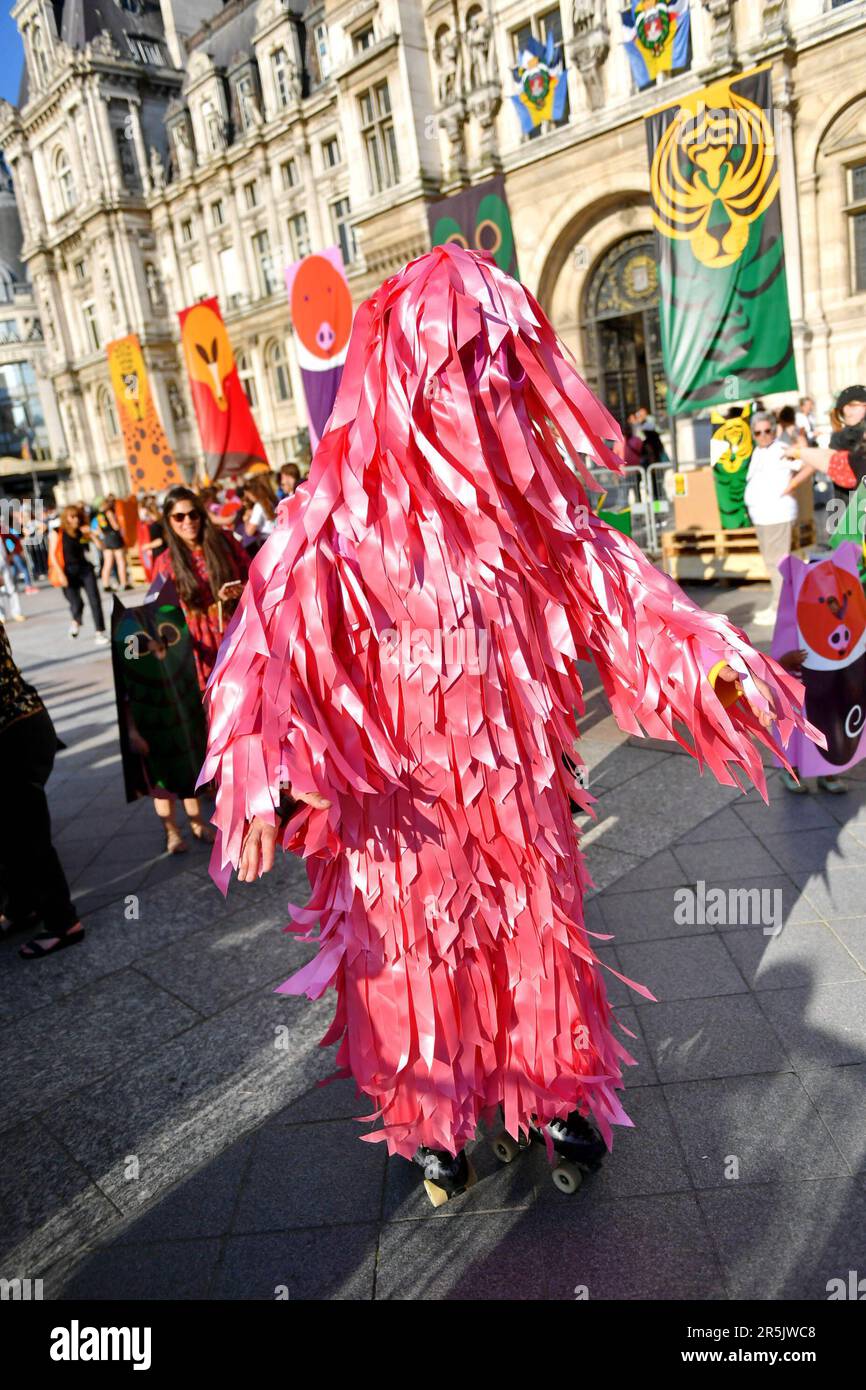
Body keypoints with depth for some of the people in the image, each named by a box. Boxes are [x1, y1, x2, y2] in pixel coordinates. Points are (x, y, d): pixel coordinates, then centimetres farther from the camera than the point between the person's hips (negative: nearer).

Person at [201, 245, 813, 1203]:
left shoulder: (521, 498, 0)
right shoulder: (335, 516, -14)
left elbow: (613, 585, 3)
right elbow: (268, 648, -19)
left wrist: (711, 654, -8)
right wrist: (261, 782, -32)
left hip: (516, 791, 4)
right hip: (399, 808, -3)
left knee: (539, 943, 18)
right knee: (415, 964, 15)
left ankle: (558, 1096, 46)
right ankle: (429, 1122, 43)